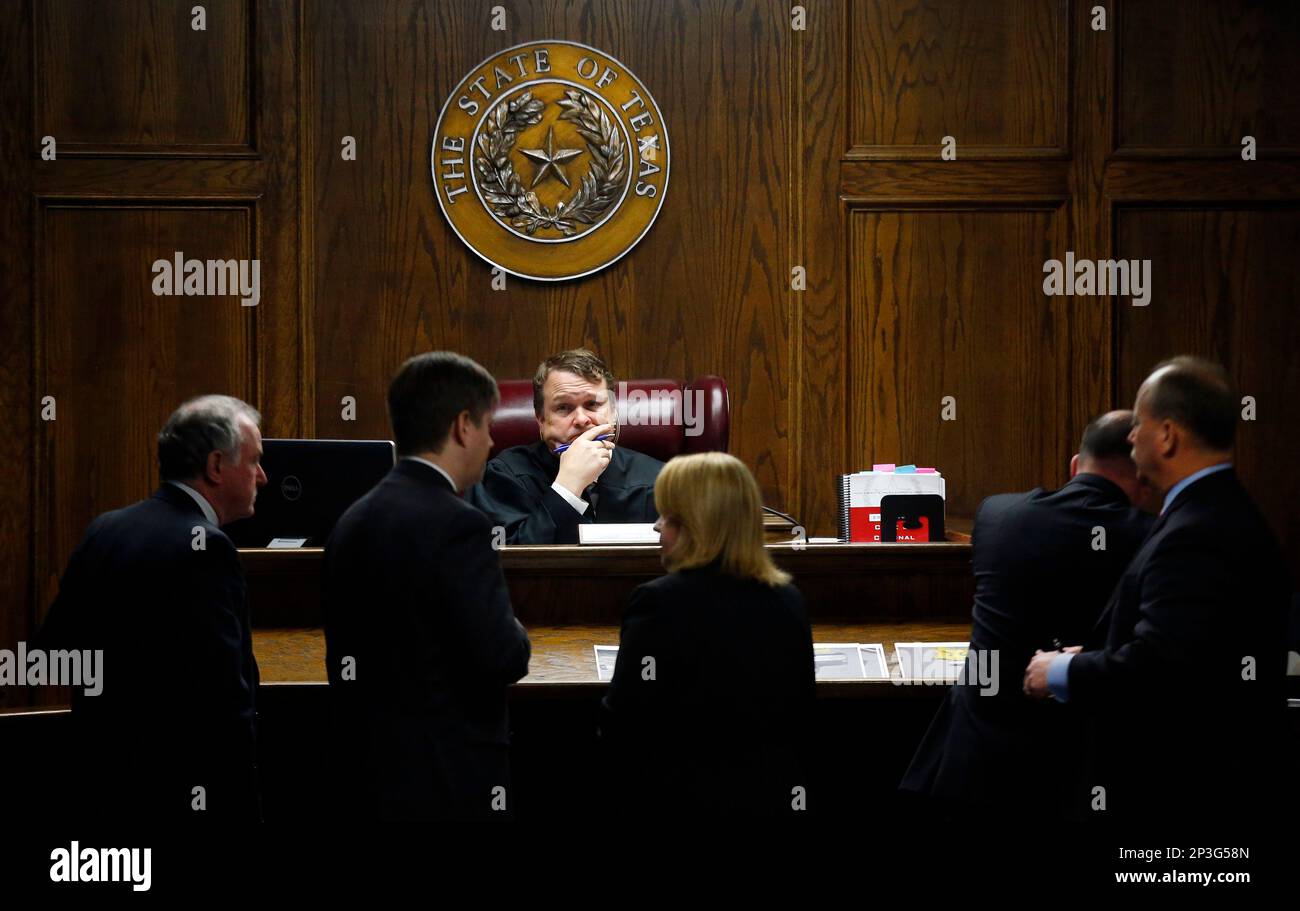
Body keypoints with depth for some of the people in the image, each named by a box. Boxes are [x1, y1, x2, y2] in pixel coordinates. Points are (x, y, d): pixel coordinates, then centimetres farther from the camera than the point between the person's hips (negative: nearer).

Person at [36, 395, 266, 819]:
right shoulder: (205, 548, -18)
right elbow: (225, 695, -21)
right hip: (181, 796, -8)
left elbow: (53, 646, 13)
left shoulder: (104, 530, 8)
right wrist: (246, 808, -17)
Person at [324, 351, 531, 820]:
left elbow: (343, 656, 12)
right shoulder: (455, 524, -16)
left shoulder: (352, 522, 9)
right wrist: (515, 632, 1)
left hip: (369, 773, 8)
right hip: (448, 781, -8)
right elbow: (502, 657, -20)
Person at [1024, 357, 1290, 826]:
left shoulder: (1196, 536, -24)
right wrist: (1094, 655, 7)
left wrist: (1063, 673, -15)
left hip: (1177, 792, -10)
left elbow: (1158, 669, -30)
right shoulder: (1224, 513, 10)